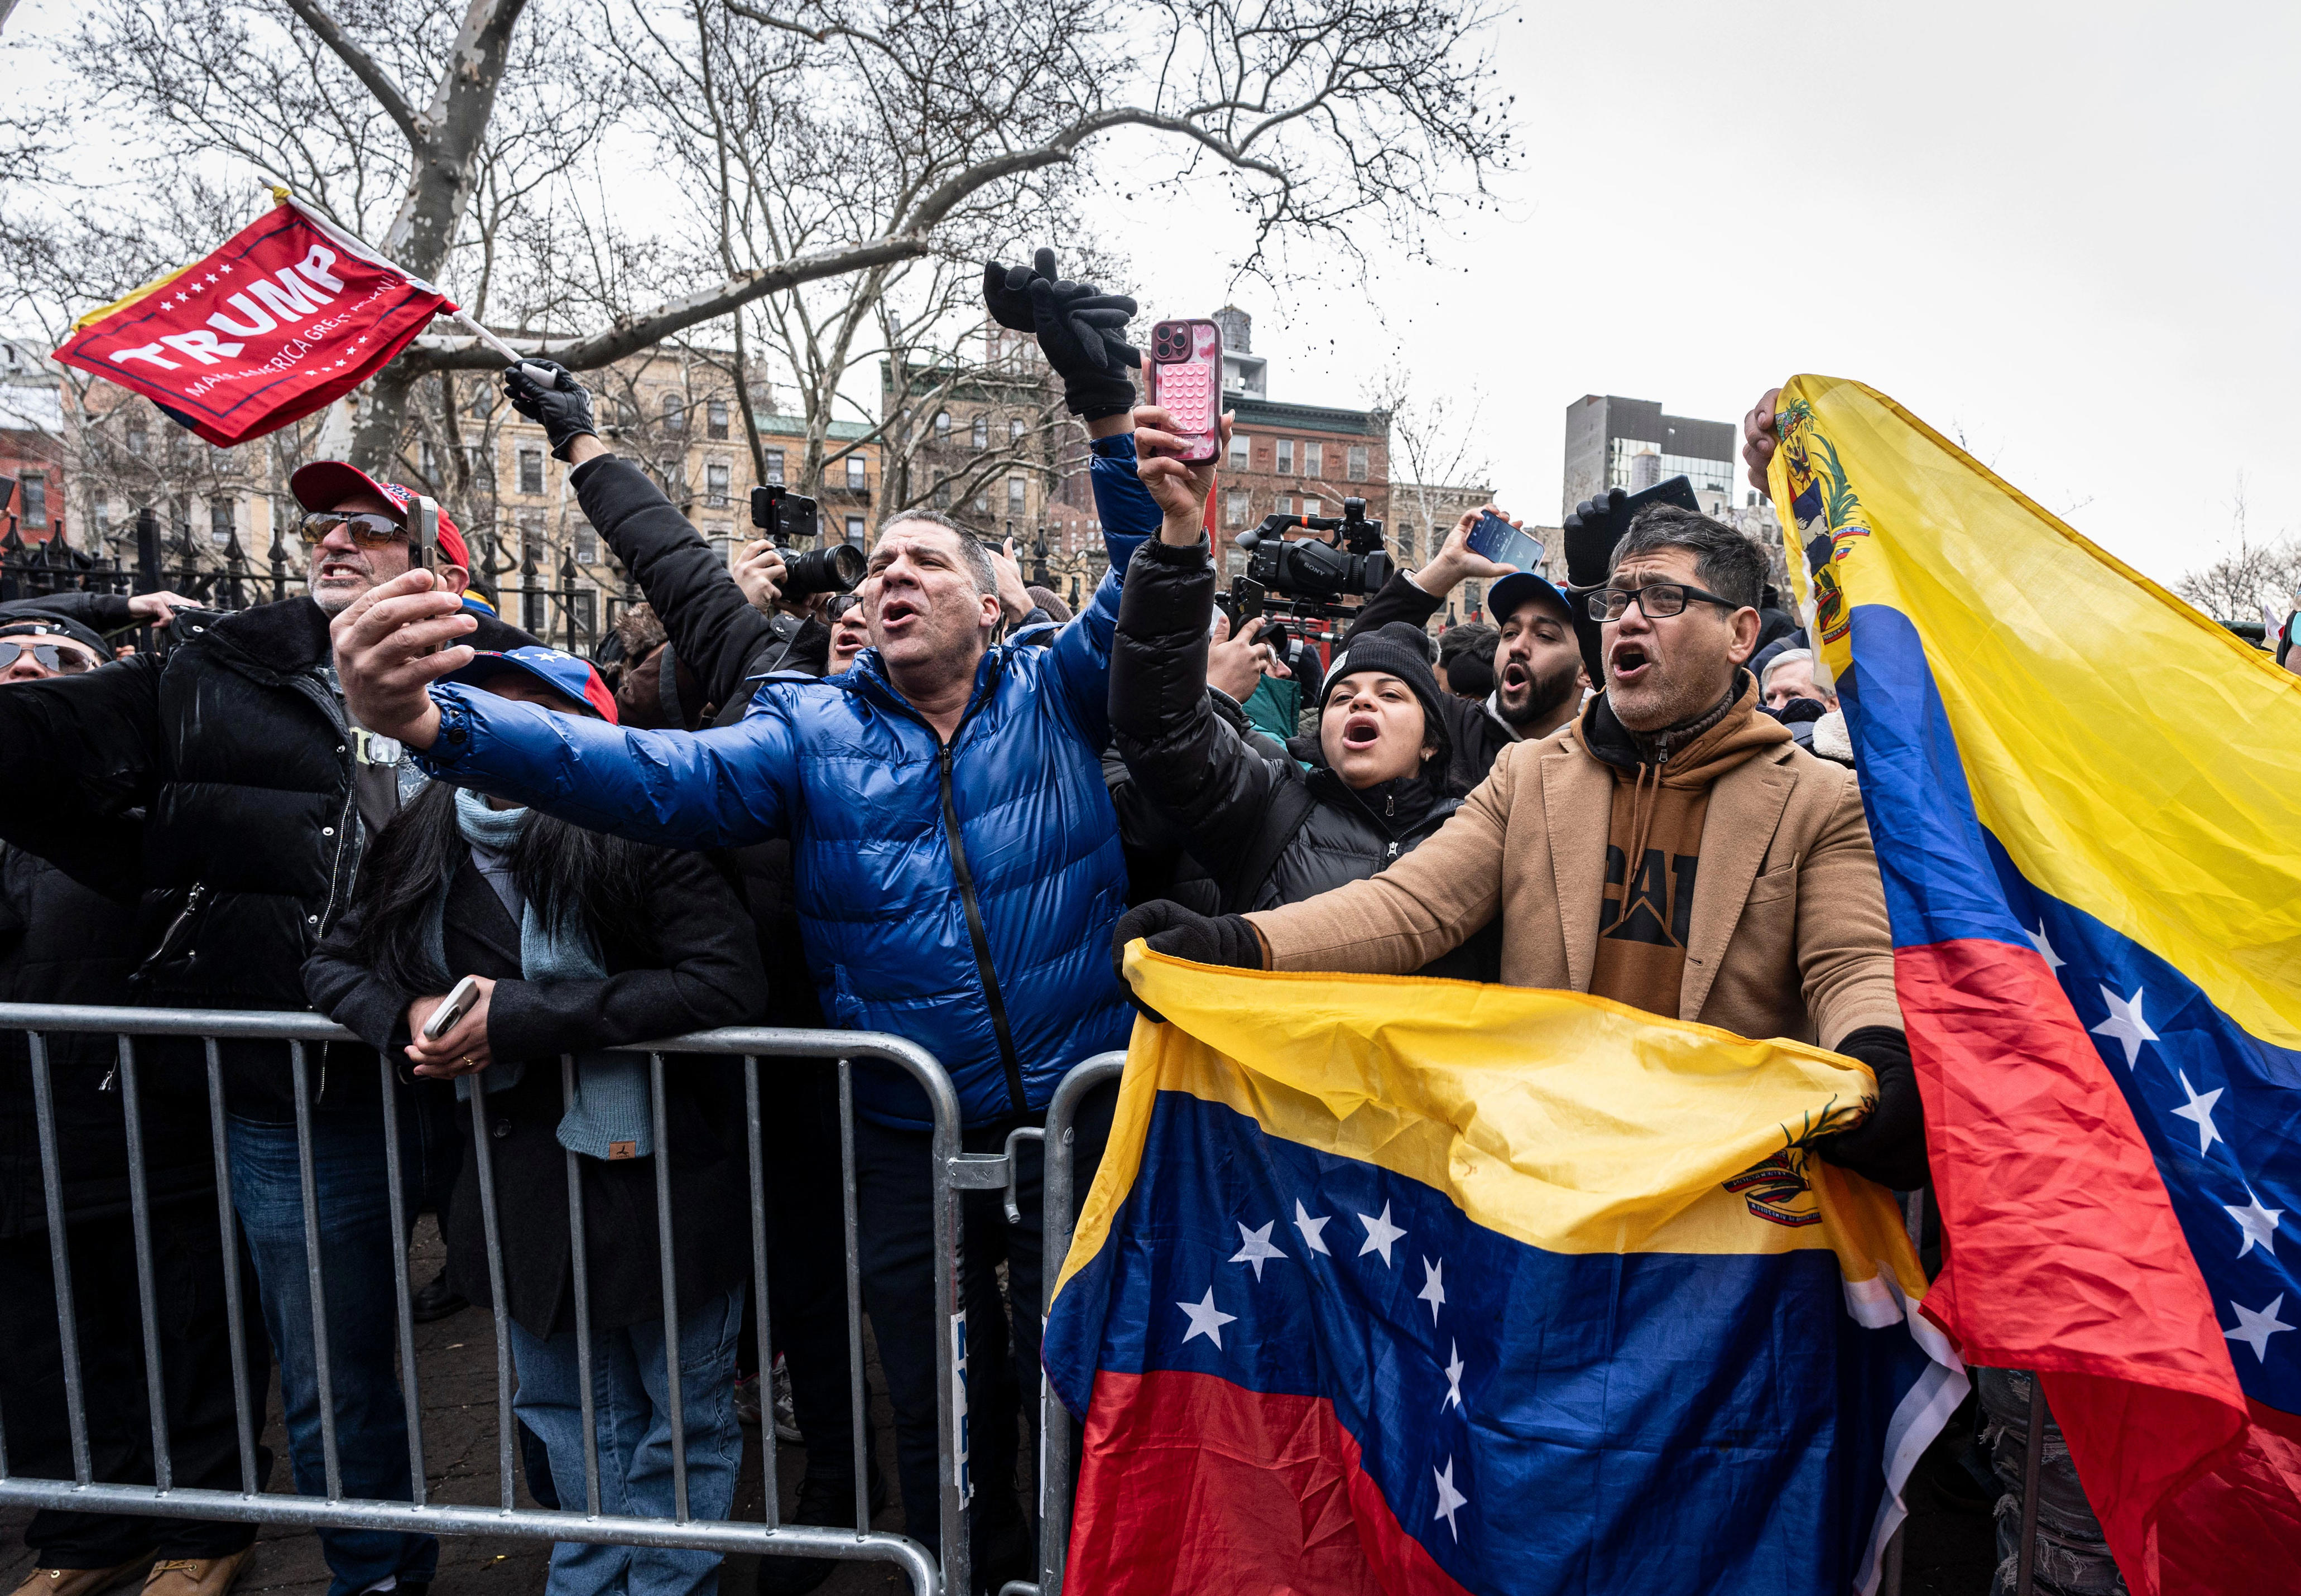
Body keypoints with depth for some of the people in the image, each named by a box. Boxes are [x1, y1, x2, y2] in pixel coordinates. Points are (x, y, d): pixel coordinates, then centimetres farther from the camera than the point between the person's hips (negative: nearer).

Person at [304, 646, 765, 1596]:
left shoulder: (640, 831, -19)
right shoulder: (424, 843, 1)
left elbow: (728, 984, -29)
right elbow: (333, 964, 11)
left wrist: (521, 1015, -27)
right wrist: (405, 1015, -13)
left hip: (657, 1172, -5)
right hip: (521, 1183, 6)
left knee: (681, 1426, 14)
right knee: (566, 1412, 25)